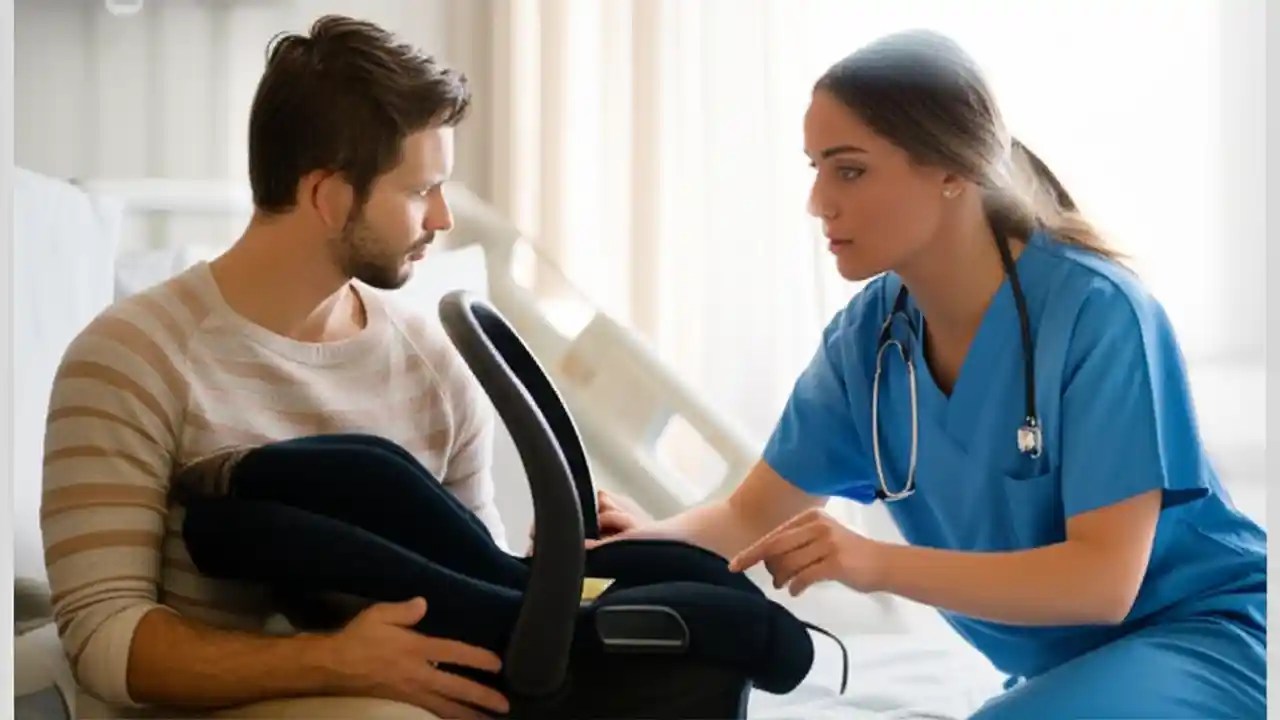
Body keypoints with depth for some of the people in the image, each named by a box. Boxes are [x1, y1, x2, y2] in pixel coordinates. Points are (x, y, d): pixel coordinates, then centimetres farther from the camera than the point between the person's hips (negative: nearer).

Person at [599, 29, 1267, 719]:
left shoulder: (1095, 311, -25)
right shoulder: (867, 337, -6)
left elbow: (1104, 579, -28)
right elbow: (753, 517, 0)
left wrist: (877, 563, -38)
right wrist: (652, 537, -22)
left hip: (1208, 637, -6)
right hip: (1065, 664, 7)